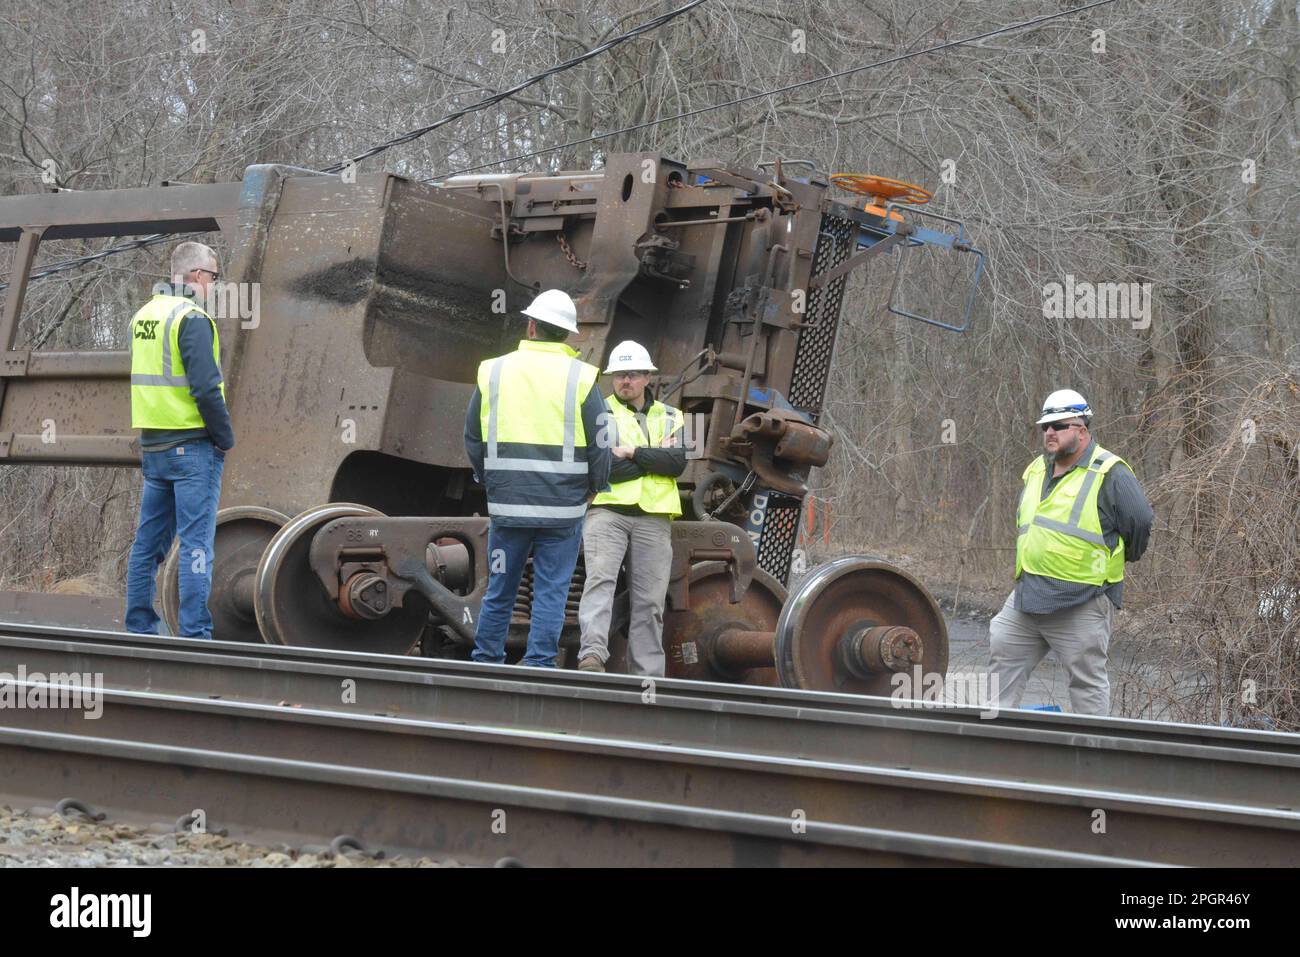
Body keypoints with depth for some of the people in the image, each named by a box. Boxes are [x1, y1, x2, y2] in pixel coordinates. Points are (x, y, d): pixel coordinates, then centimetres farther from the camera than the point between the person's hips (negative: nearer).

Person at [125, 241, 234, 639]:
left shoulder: (142, 315, 13)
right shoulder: (191, 319, -14)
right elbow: (206, 388, -20)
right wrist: (226, 438, -9)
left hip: (151, 446, 8)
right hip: (192, 446, -8)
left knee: (148, 541, 13)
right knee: (196, 543, -5)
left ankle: (139, 627, 17)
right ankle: (195, 634, -6)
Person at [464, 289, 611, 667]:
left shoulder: (493, 371, 4)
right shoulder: (580, 377, -3)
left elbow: (473, 437, 9)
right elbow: (600, 442, -2)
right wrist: (595, 487, 14)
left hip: (507, 503, 2)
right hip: (562, 505, -2)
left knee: (499, 591, 11)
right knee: (551, 593, 2)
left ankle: (485, 663, 13)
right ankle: (539, 665, -2)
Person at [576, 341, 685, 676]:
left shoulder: (669, 418, 19)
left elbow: (678, 463, -1)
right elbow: (605, 468, -7)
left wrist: (632, 453, -8)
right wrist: (655, 457, -2)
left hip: (653, 518, 3)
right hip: (607, 512, -3)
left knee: (649, 602, 0)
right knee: (600, 579, -23)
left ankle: (647, 676, 1)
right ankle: (592, 655, -35)